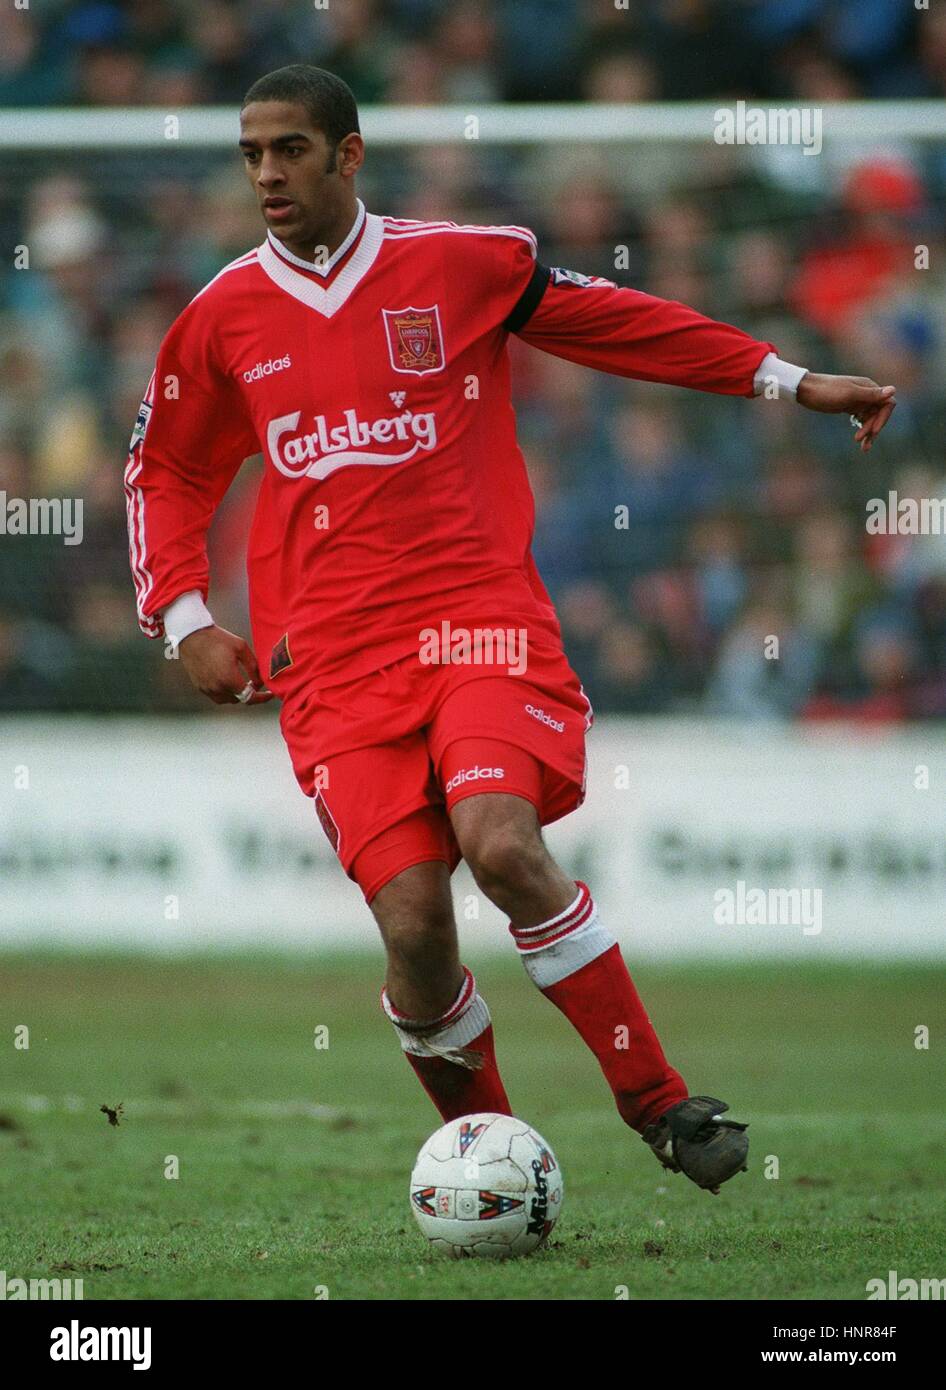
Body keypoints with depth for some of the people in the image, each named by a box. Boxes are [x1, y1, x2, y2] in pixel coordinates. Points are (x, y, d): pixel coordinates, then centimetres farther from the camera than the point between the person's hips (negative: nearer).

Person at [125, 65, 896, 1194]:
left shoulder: (459, 264, 5)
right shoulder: (223, 319, 9)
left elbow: (621, 324, 15)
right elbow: (165, 471, 23)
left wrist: (789, 382, 14)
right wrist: (185, 622, 10)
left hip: (481, 622, -1)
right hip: (334, 662, 1)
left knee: (501, 843, -27)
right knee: (413, 922, -13)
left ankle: (657, 1102, -14)